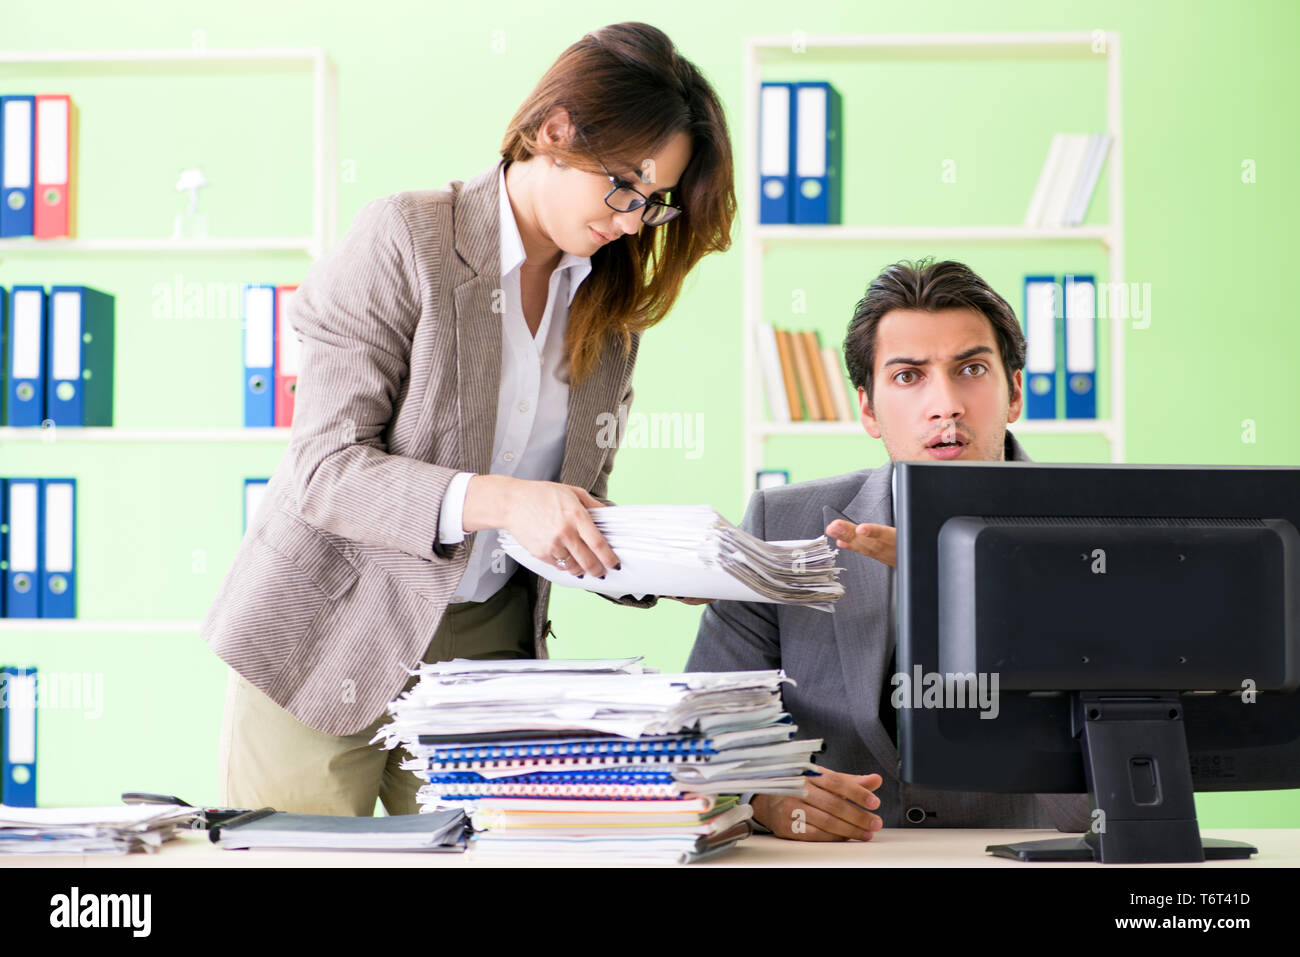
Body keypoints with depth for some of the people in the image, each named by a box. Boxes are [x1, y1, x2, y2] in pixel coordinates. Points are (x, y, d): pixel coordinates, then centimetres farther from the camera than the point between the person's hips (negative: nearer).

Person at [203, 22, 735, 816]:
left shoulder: (612, 303, 7)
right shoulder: (406, 241, -11)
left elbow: (573, 504, 12)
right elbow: (326, 469, -17)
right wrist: (497, 500, -31)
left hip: (488, 646, 4)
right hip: (332, 642, -4)